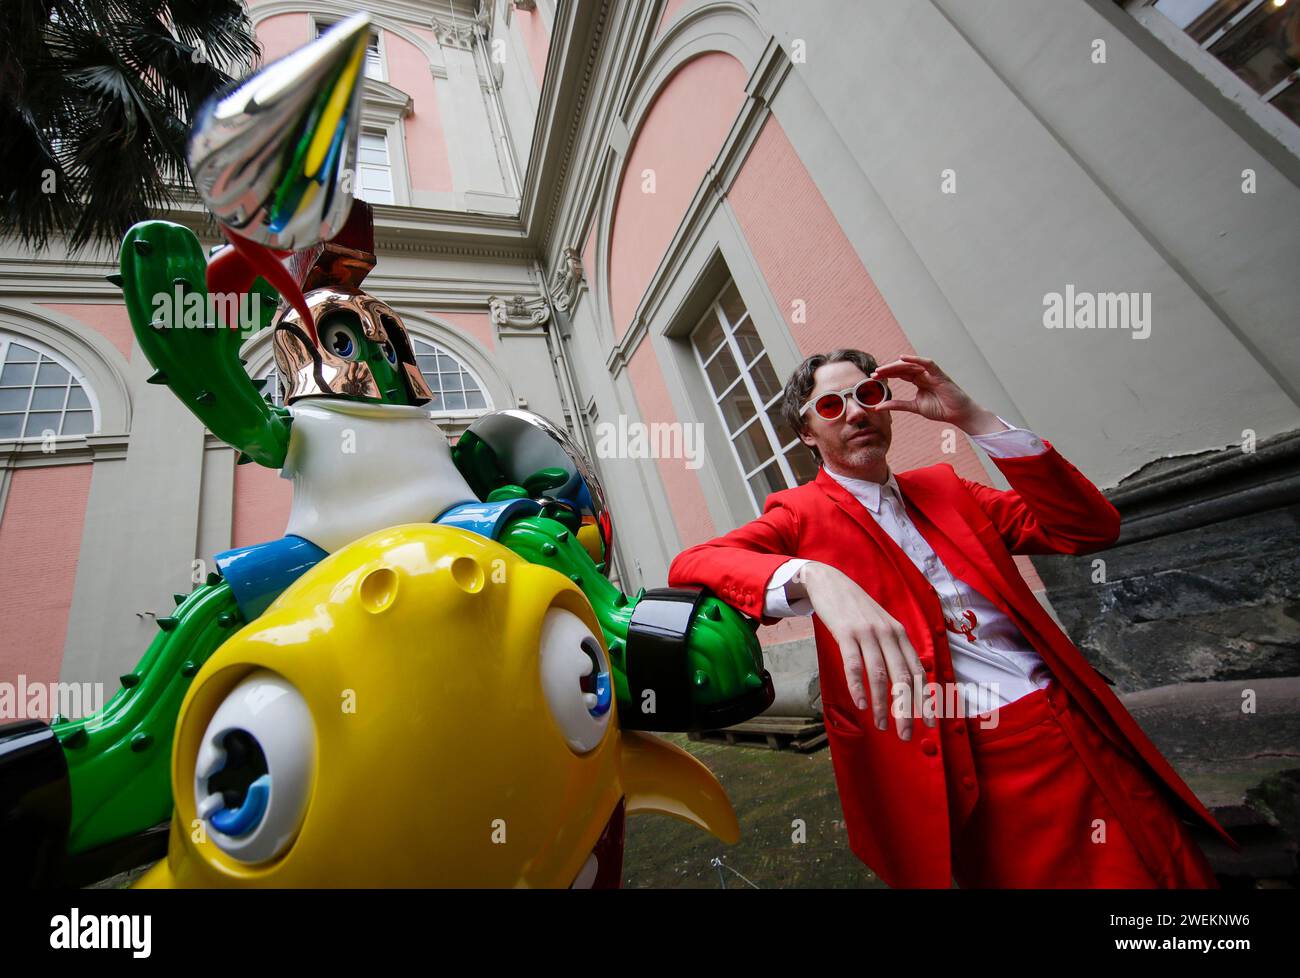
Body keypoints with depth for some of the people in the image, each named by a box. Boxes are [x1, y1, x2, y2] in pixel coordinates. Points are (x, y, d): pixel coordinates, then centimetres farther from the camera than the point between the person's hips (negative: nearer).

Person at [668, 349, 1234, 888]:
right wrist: (814, 577, -40)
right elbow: (689, 567, -20)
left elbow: (1091, 528, 4)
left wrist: (974, 420, -4)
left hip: (1079, 730, 6)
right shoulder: (802, 513, -3)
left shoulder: (943, 487, 13)